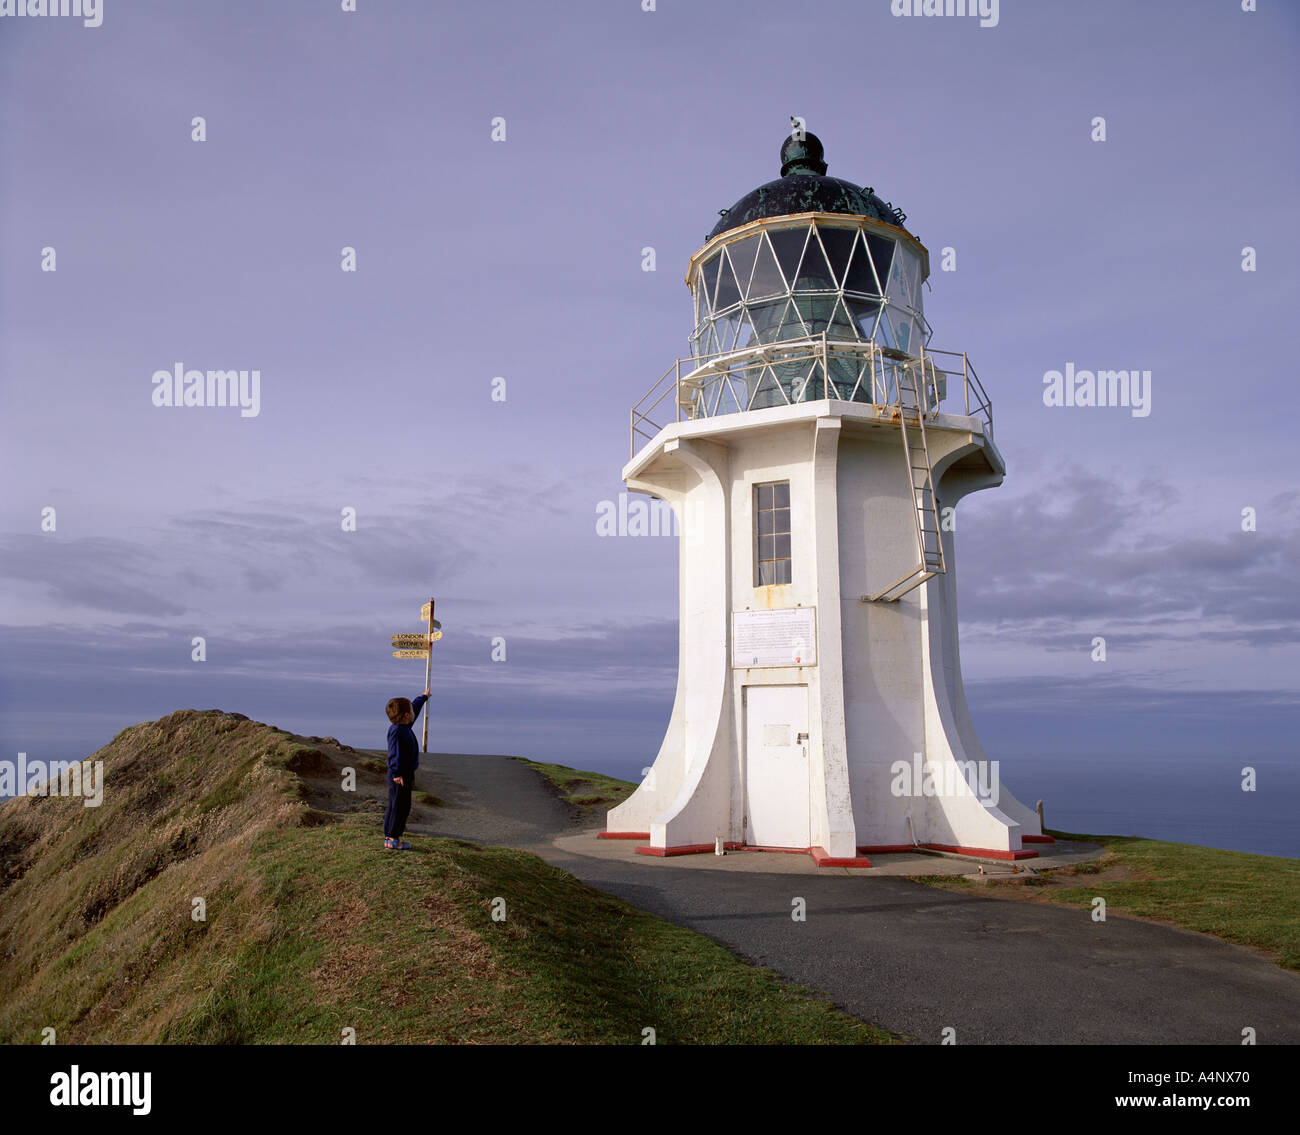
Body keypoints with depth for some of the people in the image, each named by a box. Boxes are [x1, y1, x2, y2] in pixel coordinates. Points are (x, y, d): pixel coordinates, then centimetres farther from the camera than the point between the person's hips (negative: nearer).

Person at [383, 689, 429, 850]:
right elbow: (395, 754, -23)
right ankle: (391, 840, 0)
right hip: (399, 776, -10)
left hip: (406, 774, 10)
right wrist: (397, 774, -26)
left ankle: (390, 836, 18)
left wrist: (423, 697, 44)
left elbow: (415, 709, 29)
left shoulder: (405, 727, 11)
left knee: (403, 807, 13)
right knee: (398, 806, -5)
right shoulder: (397, 731, -19)